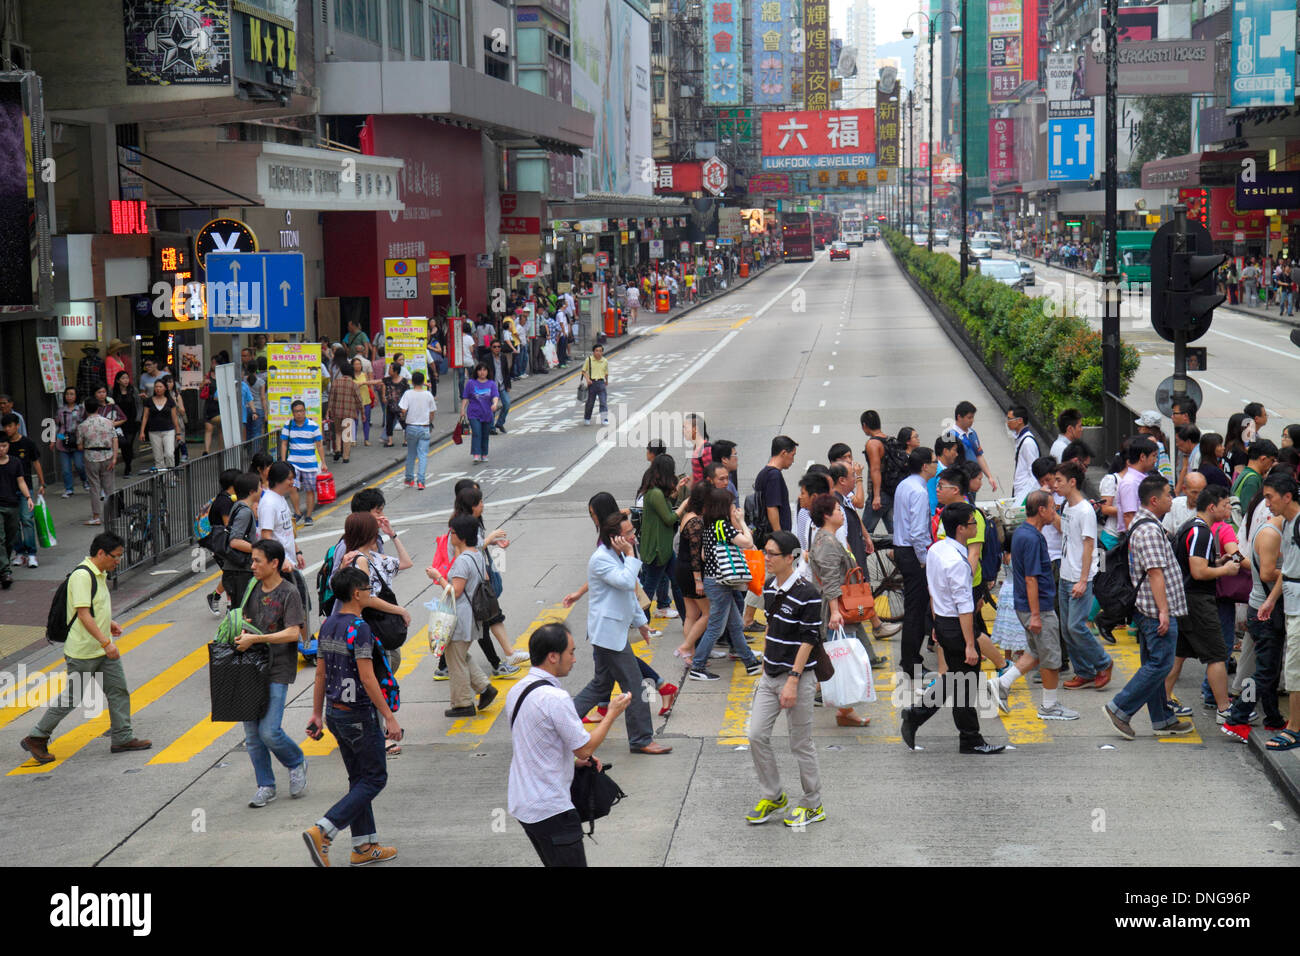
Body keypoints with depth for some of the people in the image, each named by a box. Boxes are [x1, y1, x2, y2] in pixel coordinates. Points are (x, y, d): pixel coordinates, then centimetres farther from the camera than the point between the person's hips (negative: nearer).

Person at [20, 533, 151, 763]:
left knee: (119, 690, 7)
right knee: (72, 698, 0)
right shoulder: (82, 576, -20)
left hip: (104, 649, 9)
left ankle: (123, 738, 14)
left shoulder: (99, 574, 11)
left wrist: (108, 623, 12)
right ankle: (36, 738, 12)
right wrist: (105, 642, -29)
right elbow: (83, 614, -26)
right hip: (83, 652, -9)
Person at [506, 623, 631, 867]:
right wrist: (612, 713, -3)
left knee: (555, 863, 19)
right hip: (550, 809, -9)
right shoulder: (555, 698, -22)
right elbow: (585, 747, -15)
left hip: (521, 804, 9)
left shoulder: (516, 691, 7)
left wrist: (573, 761, 14)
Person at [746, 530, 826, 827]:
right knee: (757, 736, 4)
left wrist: (792, 680, -19)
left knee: (801, 743, 3)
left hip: (798, 677, -7)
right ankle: (772, 797, 21)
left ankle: (812, 805, 19)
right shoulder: (769, 587, 7)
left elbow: (809, 640, -17)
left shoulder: (807, 594, -17)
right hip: (770, 676, 7)